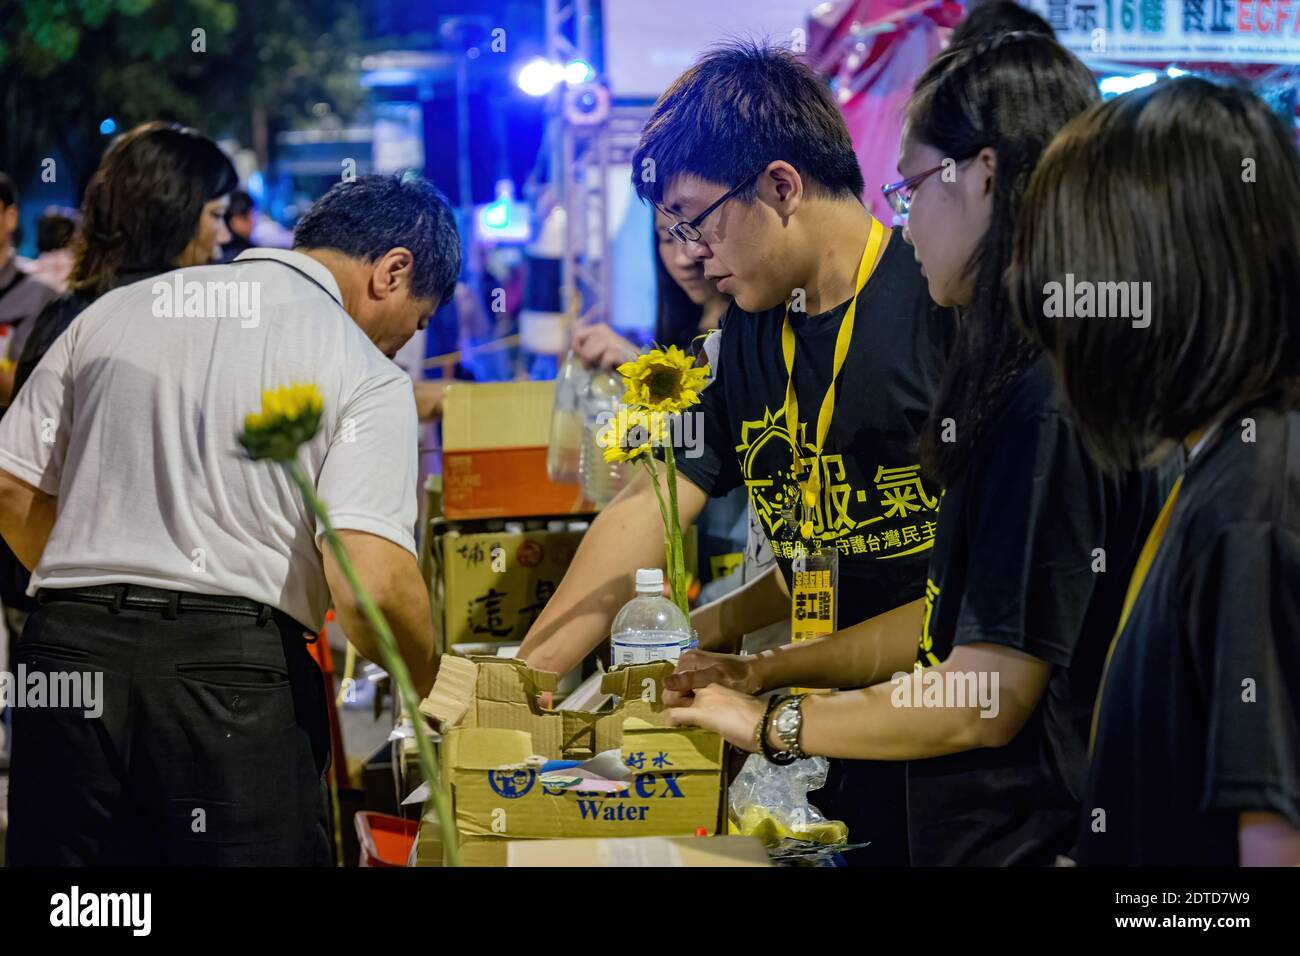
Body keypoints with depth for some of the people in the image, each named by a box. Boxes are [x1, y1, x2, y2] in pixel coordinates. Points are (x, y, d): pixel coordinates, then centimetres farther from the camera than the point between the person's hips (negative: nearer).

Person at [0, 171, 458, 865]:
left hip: (66, 651, 5)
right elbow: (370, 585, -14)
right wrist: (428, 683, 4)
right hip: (238, 671, -4)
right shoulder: (366, 376, -1)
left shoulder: (116, 311, 15)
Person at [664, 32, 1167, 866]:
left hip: (1029, 840, -9)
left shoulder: (1050, 406, -21)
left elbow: (984, 700, -20)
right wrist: (765, 670, 17)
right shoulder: (1037, 383, 11)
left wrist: (771, 723, -8)